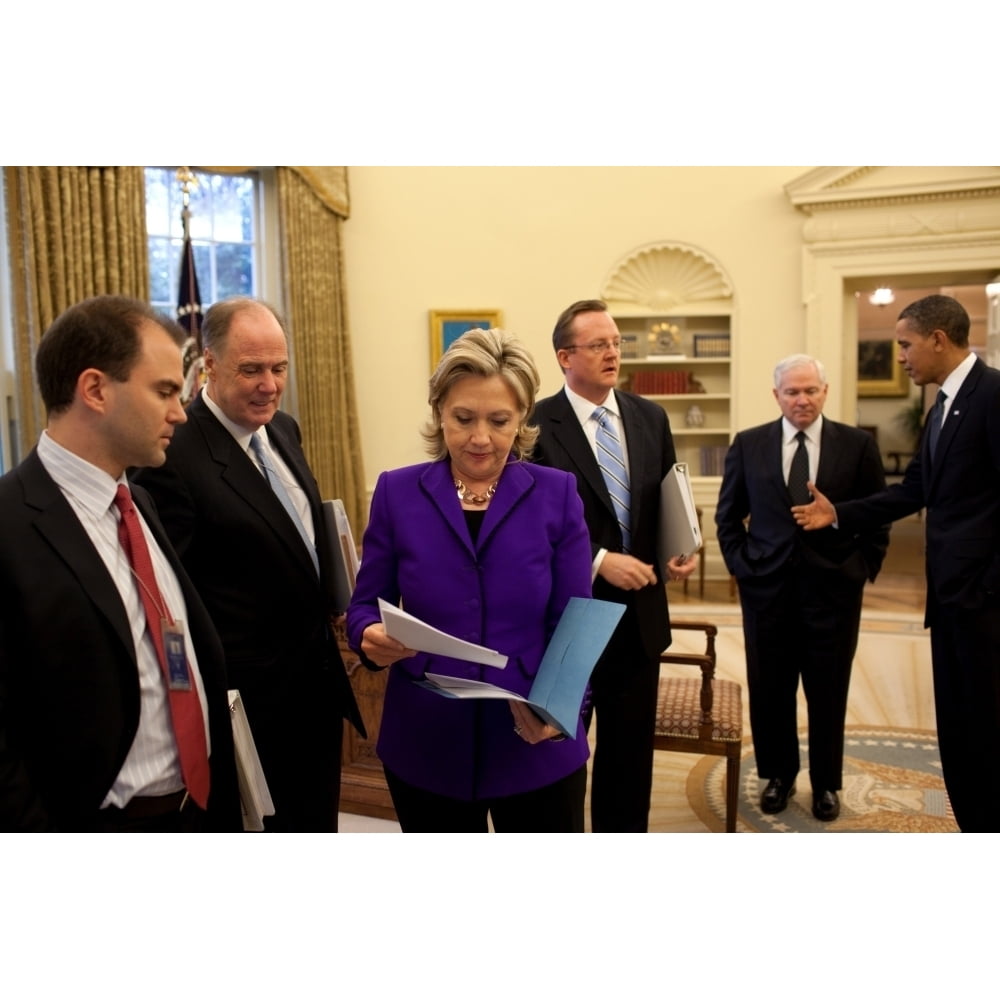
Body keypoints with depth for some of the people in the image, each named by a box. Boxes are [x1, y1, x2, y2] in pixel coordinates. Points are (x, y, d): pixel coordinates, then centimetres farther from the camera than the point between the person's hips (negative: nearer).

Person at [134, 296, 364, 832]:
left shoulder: (283, 429, 5)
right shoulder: (175, 454, -20)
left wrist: (331, 600, 7)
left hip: (318, 684, 8)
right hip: (250, 701, -7)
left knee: (317, 826, 24)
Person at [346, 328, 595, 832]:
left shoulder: (556, 495, -5)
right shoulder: (396, 493, -3)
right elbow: (364, 606, 1)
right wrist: (372, 637, -21)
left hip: (536, 748, 0)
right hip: (425, 747, 1)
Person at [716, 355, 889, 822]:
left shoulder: (858, 444, 0)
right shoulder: (748, 444, 2)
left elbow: (879, 516, 5)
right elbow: (728, 515, 8)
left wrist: (863, 569, -1)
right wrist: (740, 565, 0)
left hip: (833, 589, 0)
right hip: (766, 588, 1)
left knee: (828, 692, 11)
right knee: (769, 690, 9)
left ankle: (826, 783, 31)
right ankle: (778, 774, 31)